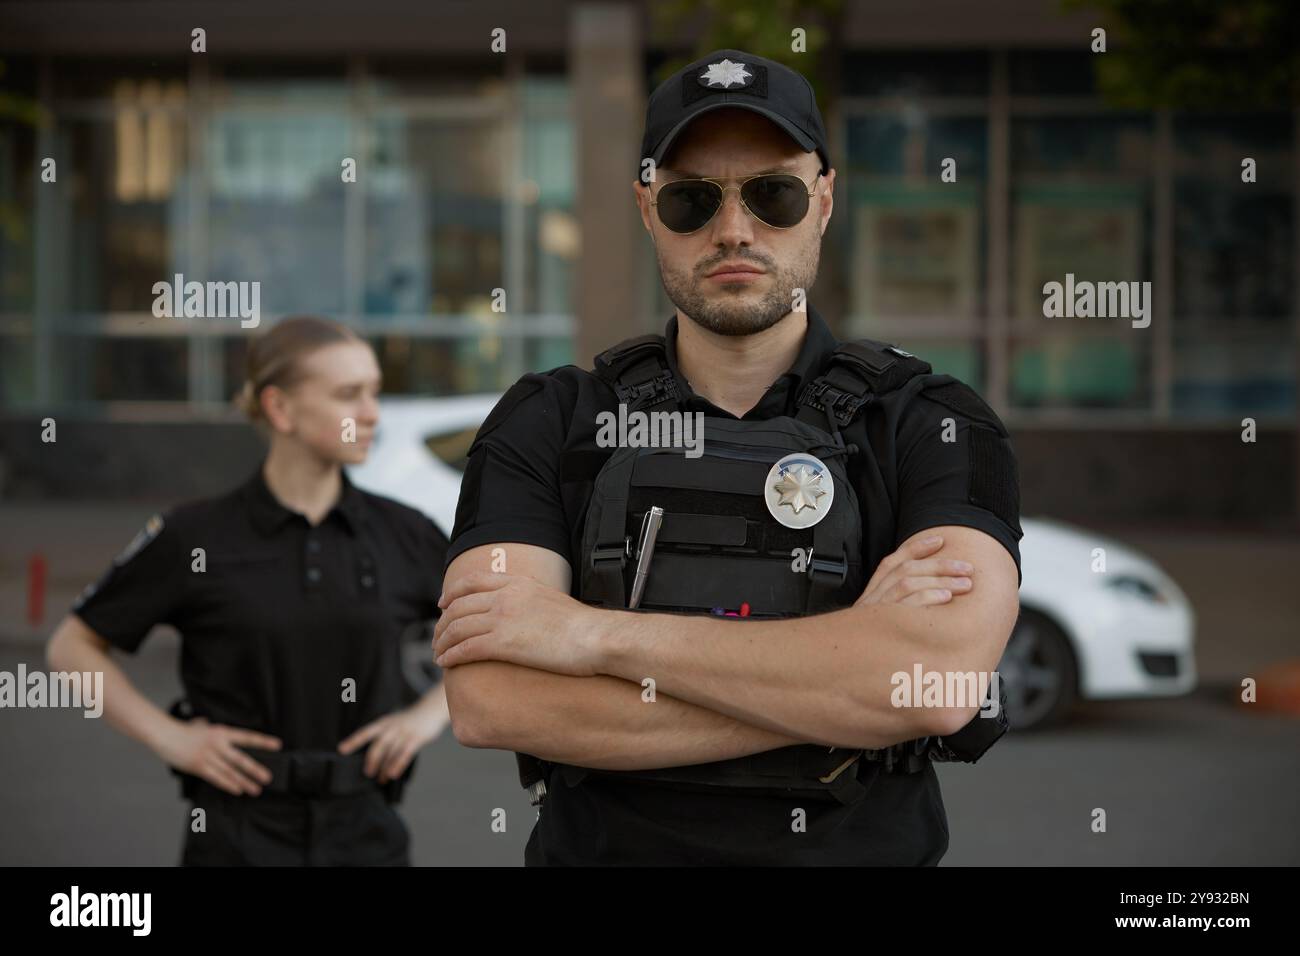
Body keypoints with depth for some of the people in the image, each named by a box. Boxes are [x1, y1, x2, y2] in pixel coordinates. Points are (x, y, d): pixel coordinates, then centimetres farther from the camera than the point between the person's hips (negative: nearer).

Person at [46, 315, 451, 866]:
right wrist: (167, 736, -5)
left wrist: (431, 714, 2)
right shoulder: (196, 538, -4)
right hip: (239, 841, -2)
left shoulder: (402, 537, 2)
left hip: (367, 839, 2)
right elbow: (72, 646, 5)